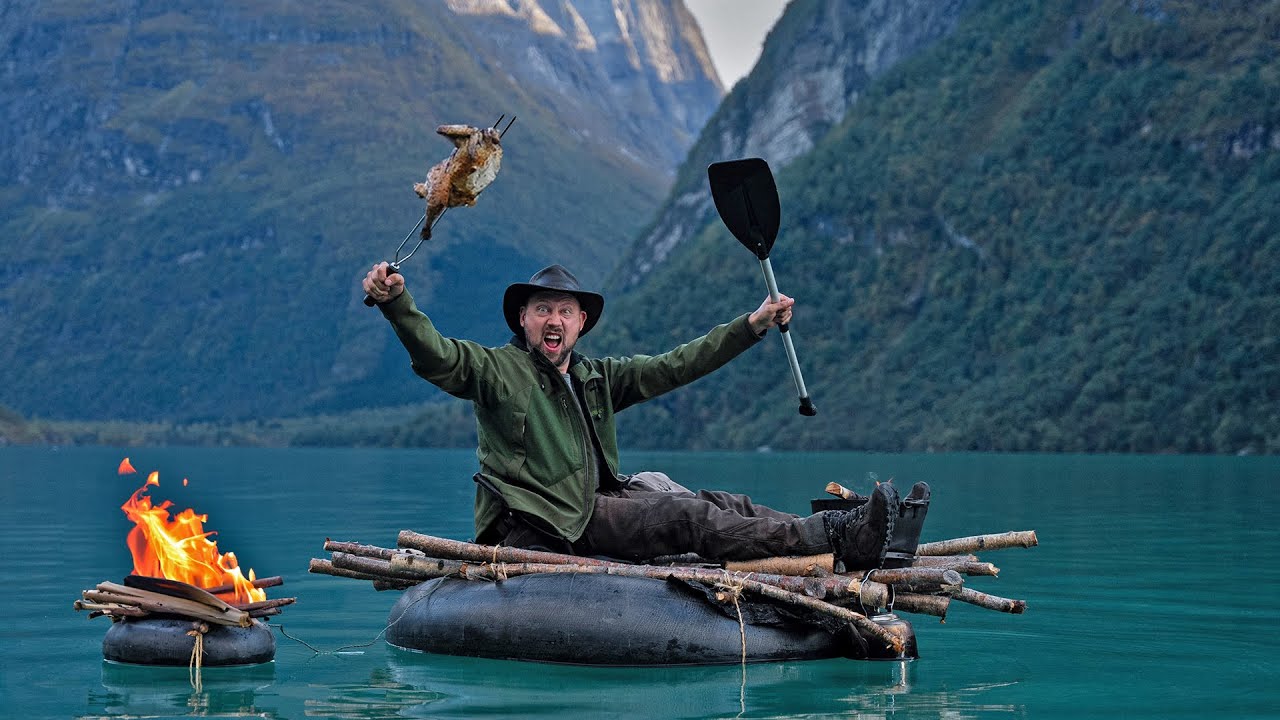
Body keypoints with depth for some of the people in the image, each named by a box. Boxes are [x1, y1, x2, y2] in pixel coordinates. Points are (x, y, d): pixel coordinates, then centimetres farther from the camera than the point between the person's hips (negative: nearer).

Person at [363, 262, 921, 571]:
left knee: (719, 505, -8)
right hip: (534, 524, -7)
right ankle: (836, 540, -24)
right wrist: (397, 303, -38)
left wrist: (751, 325, 16)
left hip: (594, 504, 8)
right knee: (691, 519, -19)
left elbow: (674, 367, 18)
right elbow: (435, 357, -19)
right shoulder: (495, 371, -3)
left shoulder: (598, 378, 17)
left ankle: (838, 531, -13)